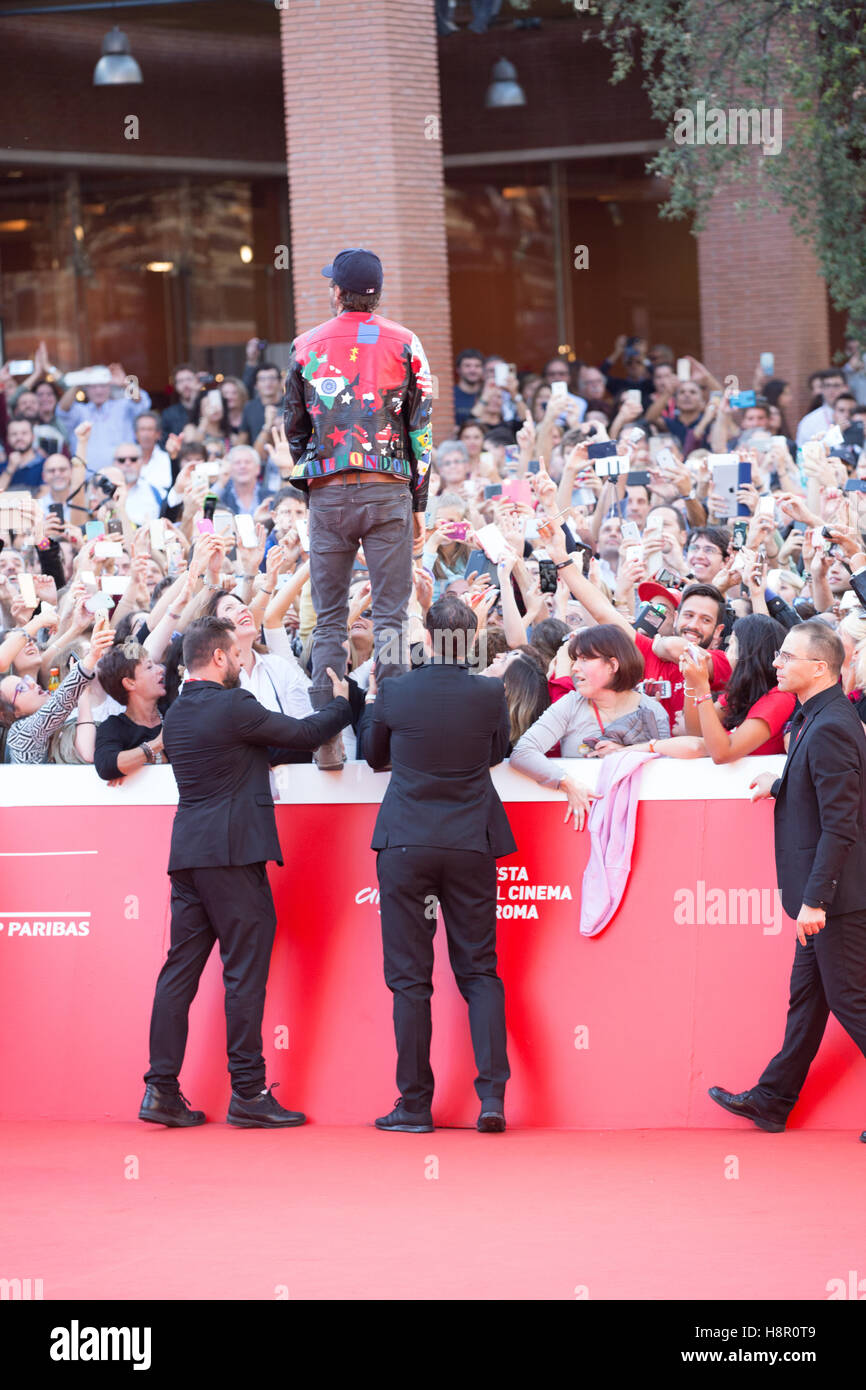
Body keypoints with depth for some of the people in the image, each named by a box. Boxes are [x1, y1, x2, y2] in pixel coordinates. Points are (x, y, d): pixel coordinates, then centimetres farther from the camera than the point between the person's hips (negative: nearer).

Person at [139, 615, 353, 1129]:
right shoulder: (233, 707, -11)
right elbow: (305, 734, -6)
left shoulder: (177, 714, 15)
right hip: (233, 854, -8)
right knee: (245, 970, -4)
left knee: (181, 969, 7)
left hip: (187, 855, 8)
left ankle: (162, 1090, 3)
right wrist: (343, 704, 12)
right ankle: (248, 1092, -3)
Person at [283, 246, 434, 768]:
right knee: (391, 616, 1)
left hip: (328, 492, 1)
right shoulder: (403, 344, 3)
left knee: (330, 619, 6)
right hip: (389, 491, -1)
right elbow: (421, 429, 3)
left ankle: (328, 739, 1)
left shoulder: (307, 347, 7)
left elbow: (294, 429, 12)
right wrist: (418, 505, 8)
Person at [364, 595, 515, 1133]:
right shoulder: (491, 694, -7)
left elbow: (375, 756, 9)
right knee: (479, 970, 9)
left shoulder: (394, 693, -8)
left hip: (406, 845, -1)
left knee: (410, 976, 5)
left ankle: (416, 1103, 5)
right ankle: (492, 1093, -4)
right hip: (471, 844, 1)